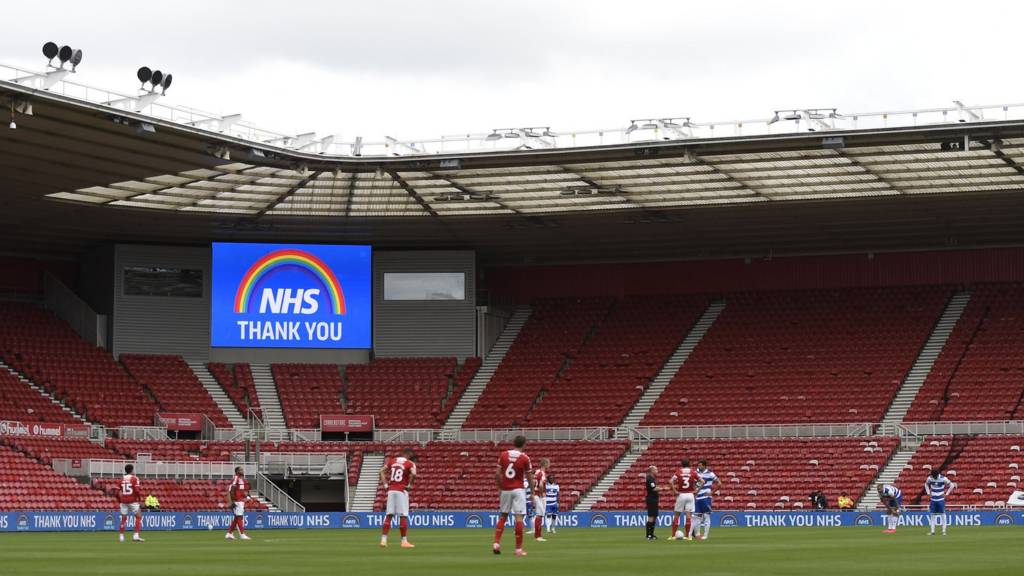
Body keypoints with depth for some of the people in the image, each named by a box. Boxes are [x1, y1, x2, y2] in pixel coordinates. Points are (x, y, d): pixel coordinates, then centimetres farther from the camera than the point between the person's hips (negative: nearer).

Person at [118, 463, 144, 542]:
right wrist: (140, 500, -5)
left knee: (123, 518, 12)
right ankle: (136, 535, -9)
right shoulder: (134, 478, -6)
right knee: (138, 517, 2)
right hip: (133, 500, -5)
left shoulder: (122, 479, 8)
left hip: (123, 500, 5)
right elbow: (137, 490, -14)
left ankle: (121, 536, 10)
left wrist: (119, 500, 18)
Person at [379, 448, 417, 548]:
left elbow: (382, 471, 8)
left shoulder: (391, 461, 12)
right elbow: (413, 474, -22)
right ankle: (404, 541, -1)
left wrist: (385, 485, 8)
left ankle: (383, 540, 2)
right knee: (403, 516, -1)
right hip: (402, 491, -5)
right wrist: (409, 485, -8)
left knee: (388, 515, 6)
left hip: (391, 490, 5)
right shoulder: (410, 464, -4)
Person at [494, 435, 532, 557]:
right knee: (519, 518, -4)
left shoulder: (503, 455, 2)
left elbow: (497, 474, 1)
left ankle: (496, 543, 3)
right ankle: (518, 549, -6)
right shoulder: (525, 458, -6)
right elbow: (529, 478, -1)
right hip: (518, 489, -3)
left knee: (502, 516, 15)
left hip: (505, 490, 3)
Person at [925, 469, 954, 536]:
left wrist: (946, 494, -7)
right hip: (933, 499, 3)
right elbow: (926, 484, 18)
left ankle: (944, 531, 2)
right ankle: (932, 531, 6)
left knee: (942, 514, -3)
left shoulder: (943, 479, -12)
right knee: (932, 514, 2)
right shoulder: (930, 478, -2)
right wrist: (928, 493, 7)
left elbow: (952, 485, -4)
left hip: (941, 499, -3)